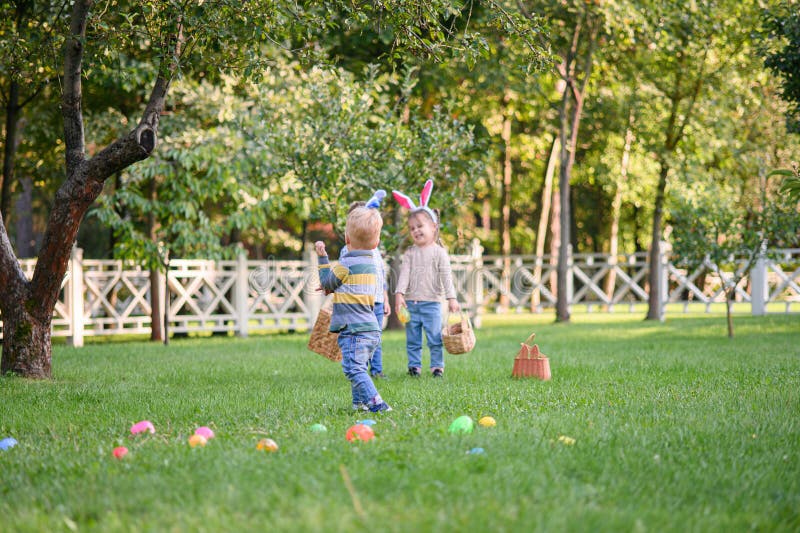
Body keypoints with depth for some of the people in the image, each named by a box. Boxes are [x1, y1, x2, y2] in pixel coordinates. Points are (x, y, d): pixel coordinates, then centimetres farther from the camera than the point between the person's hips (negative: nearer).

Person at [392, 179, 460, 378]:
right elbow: (404, 274, -1)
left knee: (435, 338, -2)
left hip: (431, 302, -3)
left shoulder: (439, 252, -2)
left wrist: (451, 297, -14)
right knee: (412, 339, 8)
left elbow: (446, 275, -7)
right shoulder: (410, 253, 7)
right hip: (411, 302, 3)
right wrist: (399, 294, -14)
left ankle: (437, 365, 5)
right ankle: (414, 365, 16)